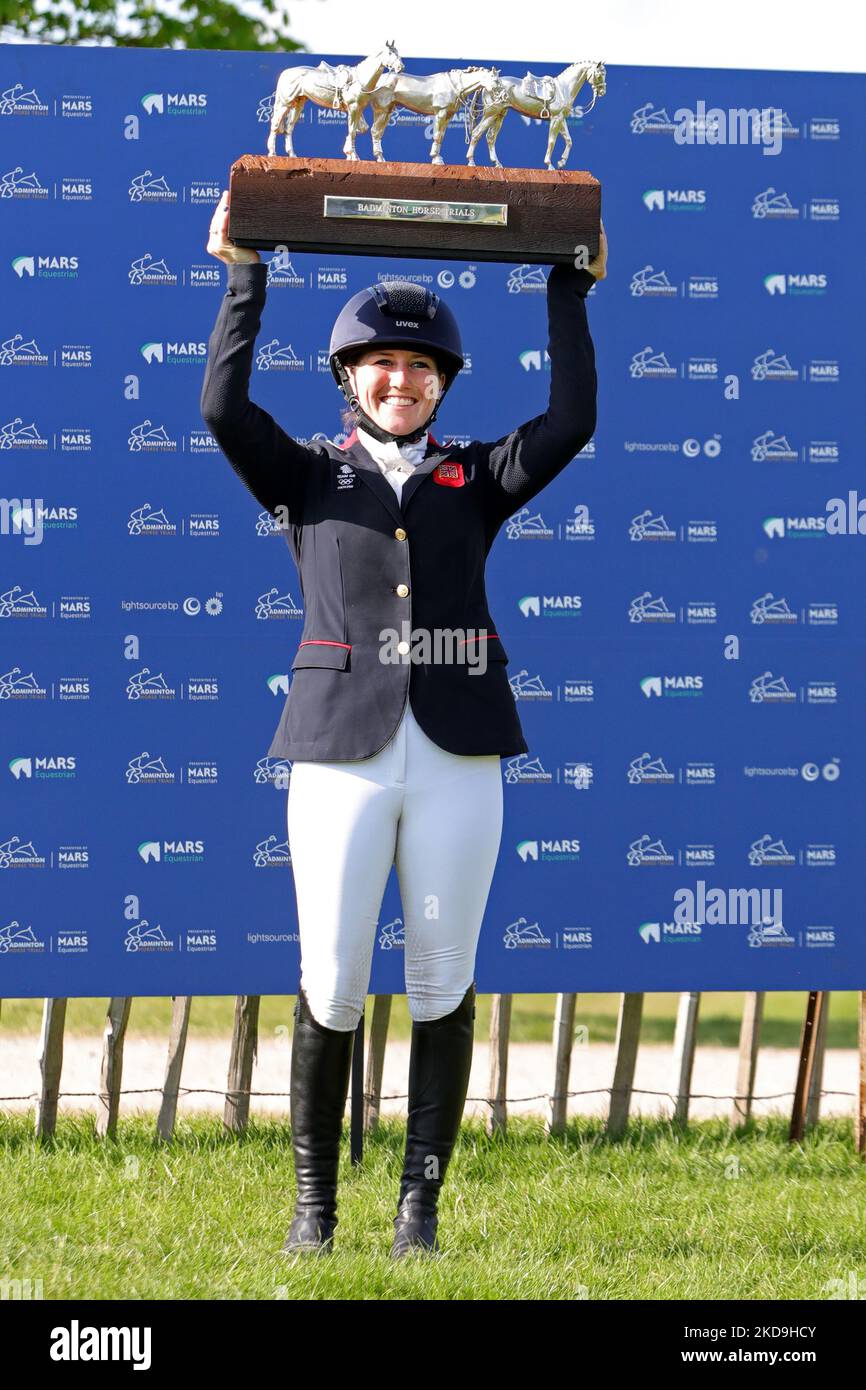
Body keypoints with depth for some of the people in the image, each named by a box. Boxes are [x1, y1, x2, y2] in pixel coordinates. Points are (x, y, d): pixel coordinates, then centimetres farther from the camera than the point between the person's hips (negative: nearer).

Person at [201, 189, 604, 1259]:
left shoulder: (474, 483, 13)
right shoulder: (308, 479, 9)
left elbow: (571, 421, 1)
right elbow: (223, 409, -6)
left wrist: (569, 293, 4)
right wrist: (244, 277, -4)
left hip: (457, 759, 1)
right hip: (341, 757, -1)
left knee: (444, 987, 1)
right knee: (330, 986, -2)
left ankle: (420, 1206, 8)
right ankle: (313, 1203, 9)